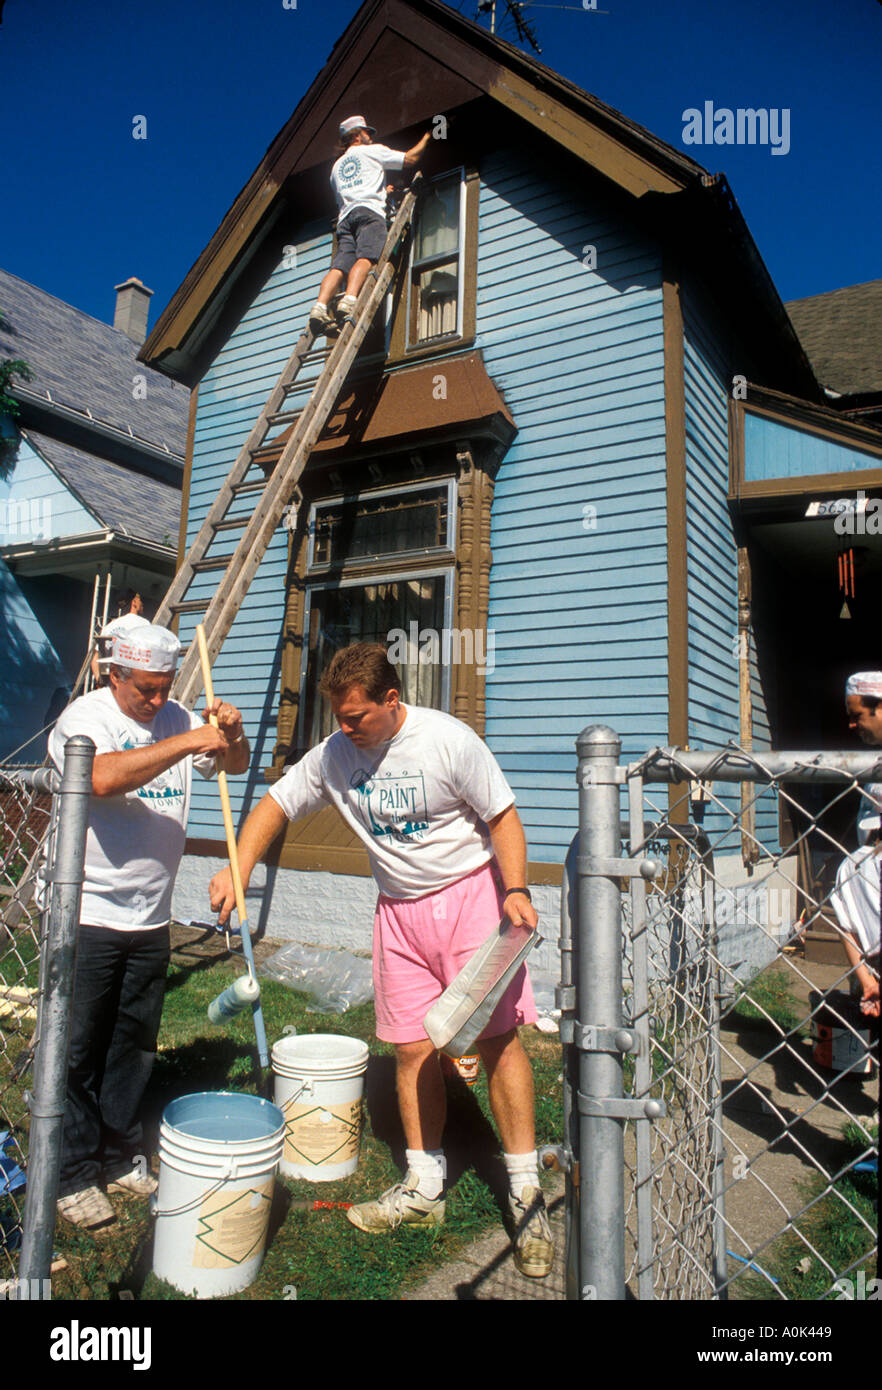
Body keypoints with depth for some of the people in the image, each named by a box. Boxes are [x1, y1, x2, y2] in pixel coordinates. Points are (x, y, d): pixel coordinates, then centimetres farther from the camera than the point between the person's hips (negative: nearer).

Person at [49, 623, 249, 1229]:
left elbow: (235, 765, 14)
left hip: (150, 918, 6)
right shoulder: (86, 715, -11)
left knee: (135, 1046, 16)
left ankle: (120, 1158, 32)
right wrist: (187, 742, -31)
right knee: (79, 1048, 5)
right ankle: (74, 1175, 20)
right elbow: (104, 777, -31)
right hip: (87, 914, -5)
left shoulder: (176, 719, 8)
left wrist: (232, 732, -8)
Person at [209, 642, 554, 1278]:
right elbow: (276, 804, 7)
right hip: (399, 909, 4)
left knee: (498, 1038, -4)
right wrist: (239, 870, -7)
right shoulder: (334, 755, -2)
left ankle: (525, 1192, 11)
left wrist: (515, 889, -22)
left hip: (469, 892, -4)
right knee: (412, 1048, 7)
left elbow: (503, 816, -9)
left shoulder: (449, 740, -16)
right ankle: (425, 1188, 24)